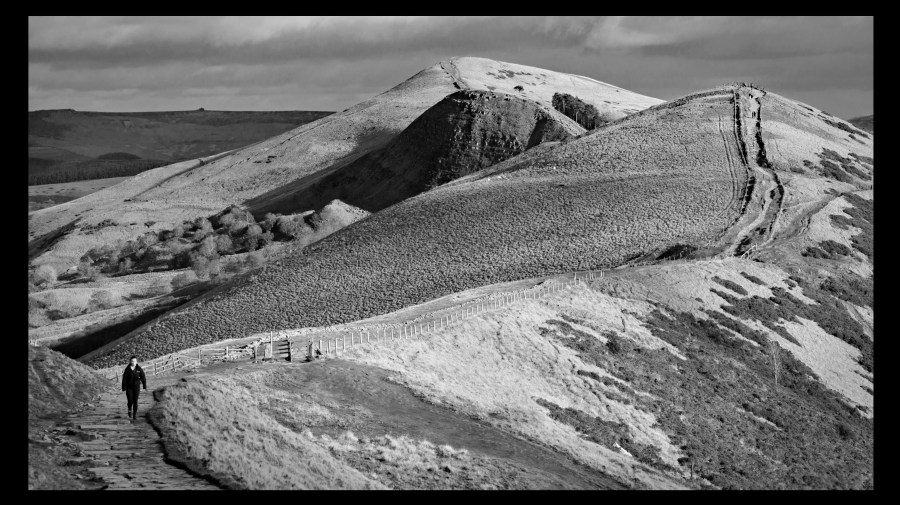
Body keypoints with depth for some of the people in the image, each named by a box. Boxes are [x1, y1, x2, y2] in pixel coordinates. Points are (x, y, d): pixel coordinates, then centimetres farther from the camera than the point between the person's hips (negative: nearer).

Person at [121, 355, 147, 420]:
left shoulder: (139, 369, -6)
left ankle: (135, 414, 7)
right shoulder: (127, 369, -8)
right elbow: (124, 379, -5)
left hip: (136, 386, 0)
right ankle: (130, 410, 26)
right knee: (130, 401, -4)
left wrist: (145, 387, -2)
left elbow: (143, 377, -1)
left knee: (135, 401, -3)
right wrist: (124, 388, -7)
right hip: (129, 387, 0)